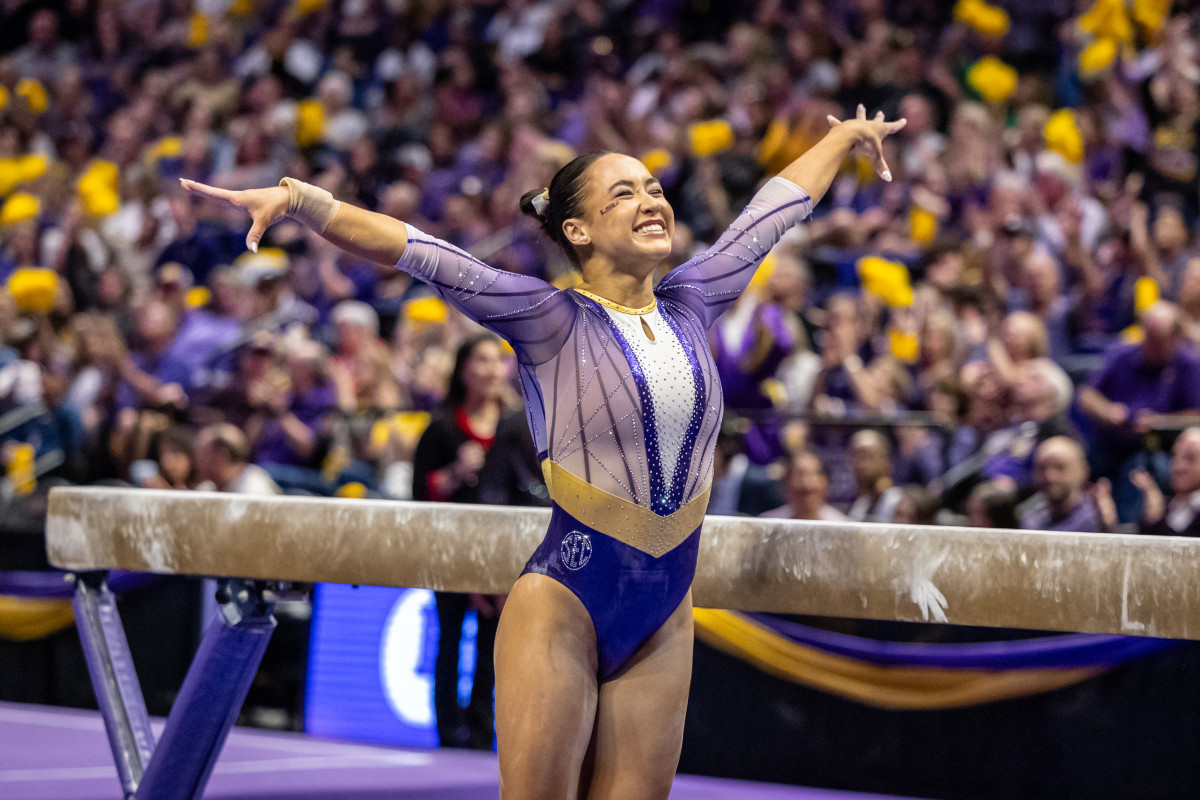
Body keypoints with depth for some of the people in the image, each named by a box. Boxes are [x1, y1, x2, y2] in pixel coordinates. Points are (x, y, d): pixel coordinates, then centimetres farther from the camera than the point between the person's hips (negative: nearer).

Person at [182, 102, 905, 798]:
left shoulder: (689, 307, 8)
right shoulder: (552, 321, -7)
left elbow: (773, 213, 22)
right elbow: (422, 255, -19)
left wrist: (848, 136, 39)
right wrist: (299, 201, -31)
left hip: (663, 619, 5)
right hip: (564, 608, -5)